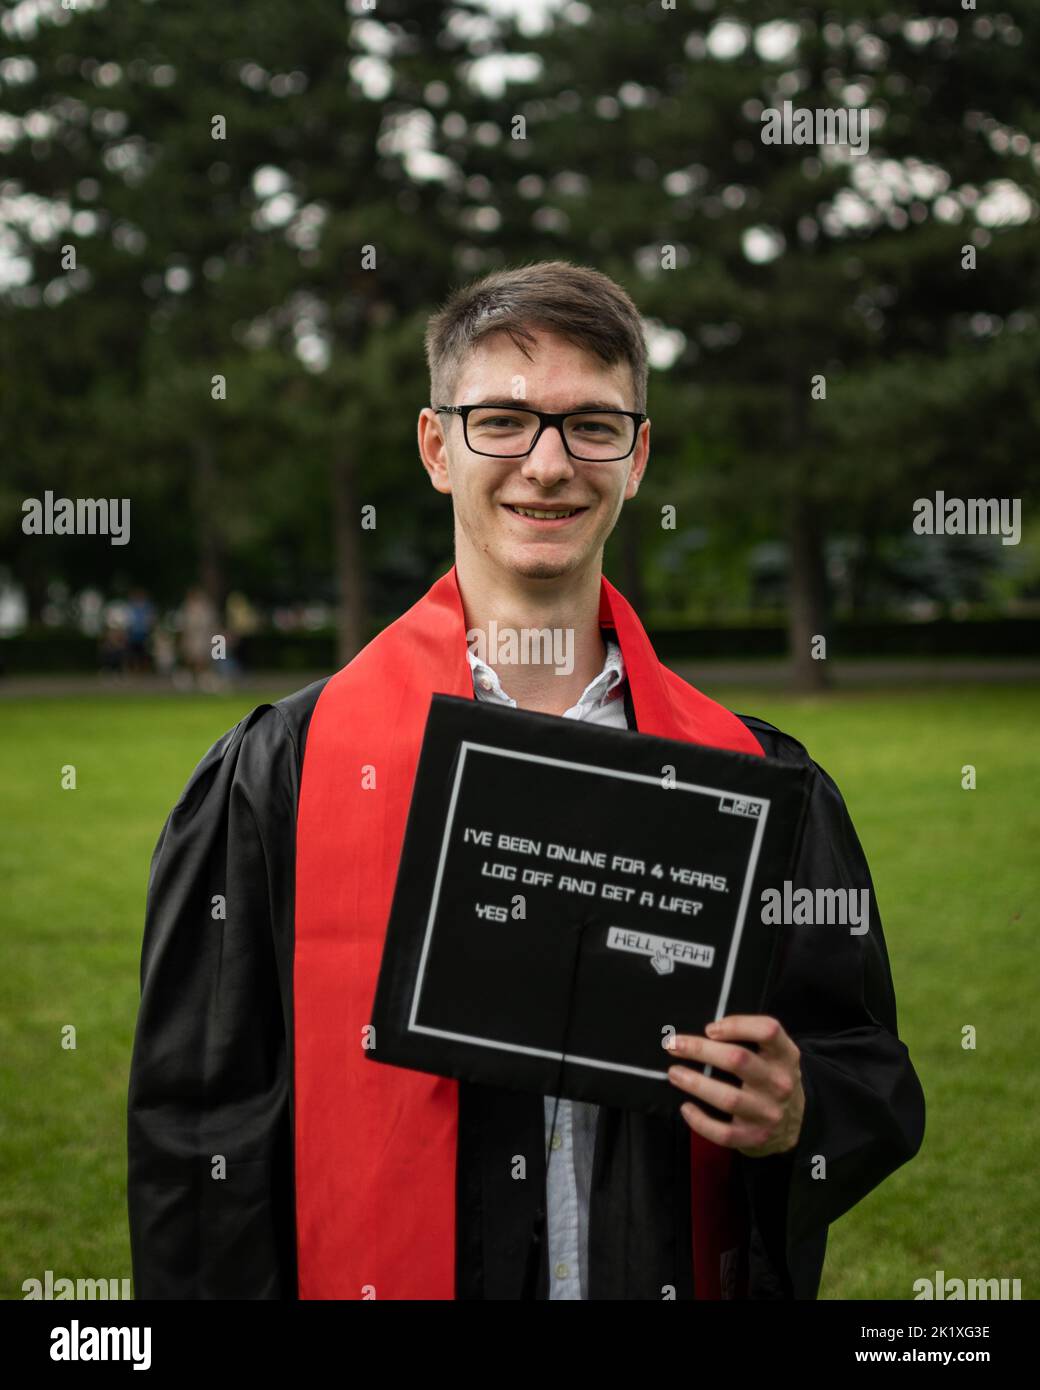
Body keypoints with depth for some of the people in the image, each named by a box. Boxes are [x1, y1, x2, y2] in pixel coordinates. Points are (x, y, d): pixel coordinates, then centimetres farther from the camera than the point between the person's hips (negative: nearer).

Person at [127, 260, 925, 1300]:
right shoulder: (277, 773, -8)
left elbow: (877, 1085, 5)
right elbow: (199, 1140, -8)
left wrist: (792, 1118, -14)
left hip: (682, 1274, 2)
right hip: (374, 1277, -2)